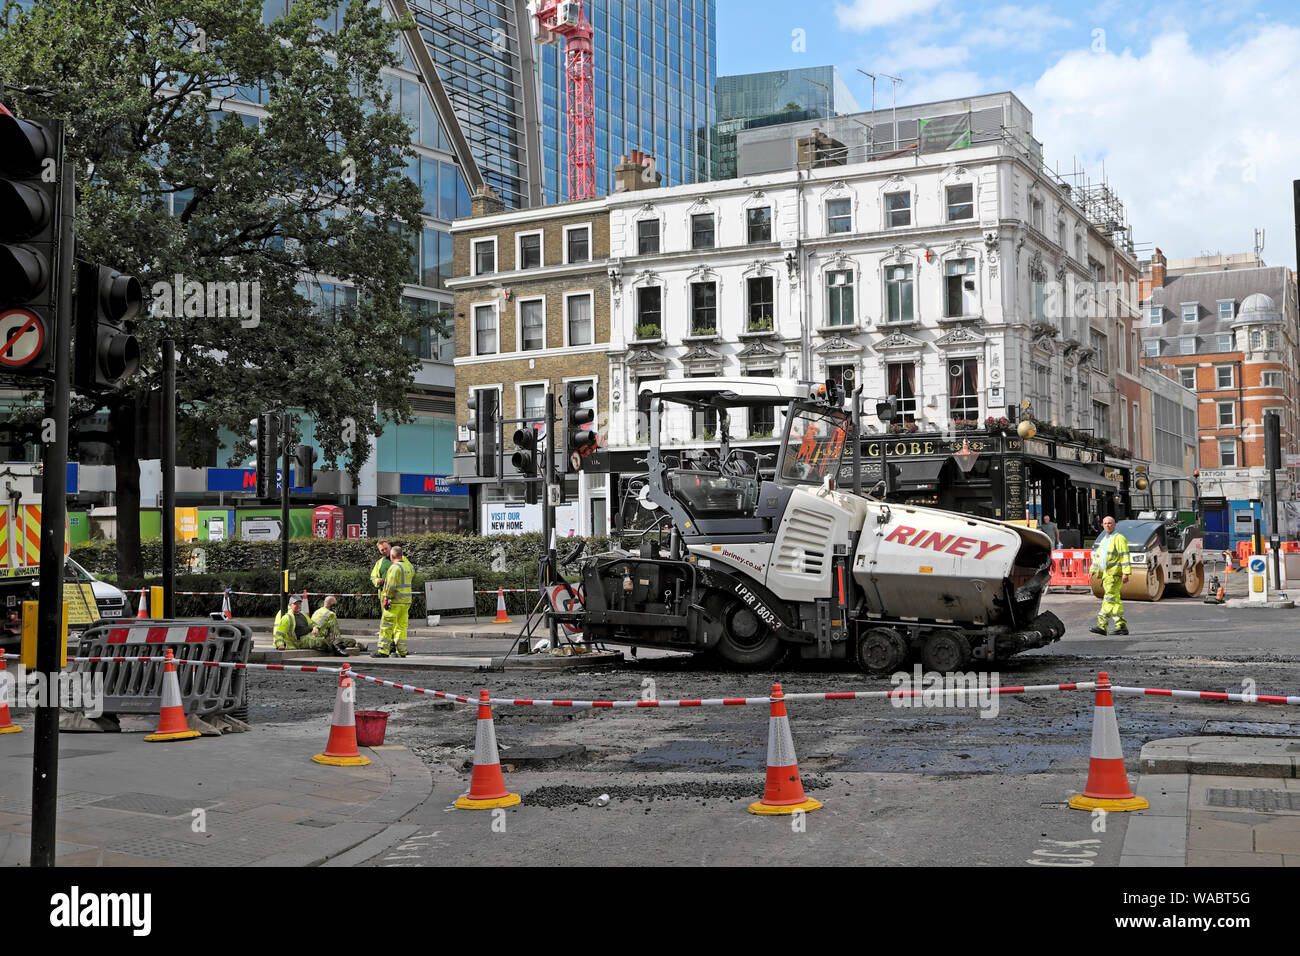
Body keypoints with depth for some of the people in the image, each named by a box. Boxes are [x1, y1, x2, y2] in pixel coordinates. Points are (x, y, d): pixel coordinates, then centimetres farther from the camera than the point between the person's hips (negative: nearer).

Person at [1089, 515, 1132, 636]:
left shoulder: (1119, 538, -5)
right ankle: (1121, 626, 12)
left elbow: (1125, 557, -11)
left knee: (1109, 599, -13)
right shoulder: (1102, 540, 20)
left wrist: (1126, 573, -18)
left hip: (1115, 574, -9)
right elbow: (1096, 557, 25)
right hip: (1105, 574, 9)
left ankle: (1102, 626, -17)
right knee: (1115, 601, 9)